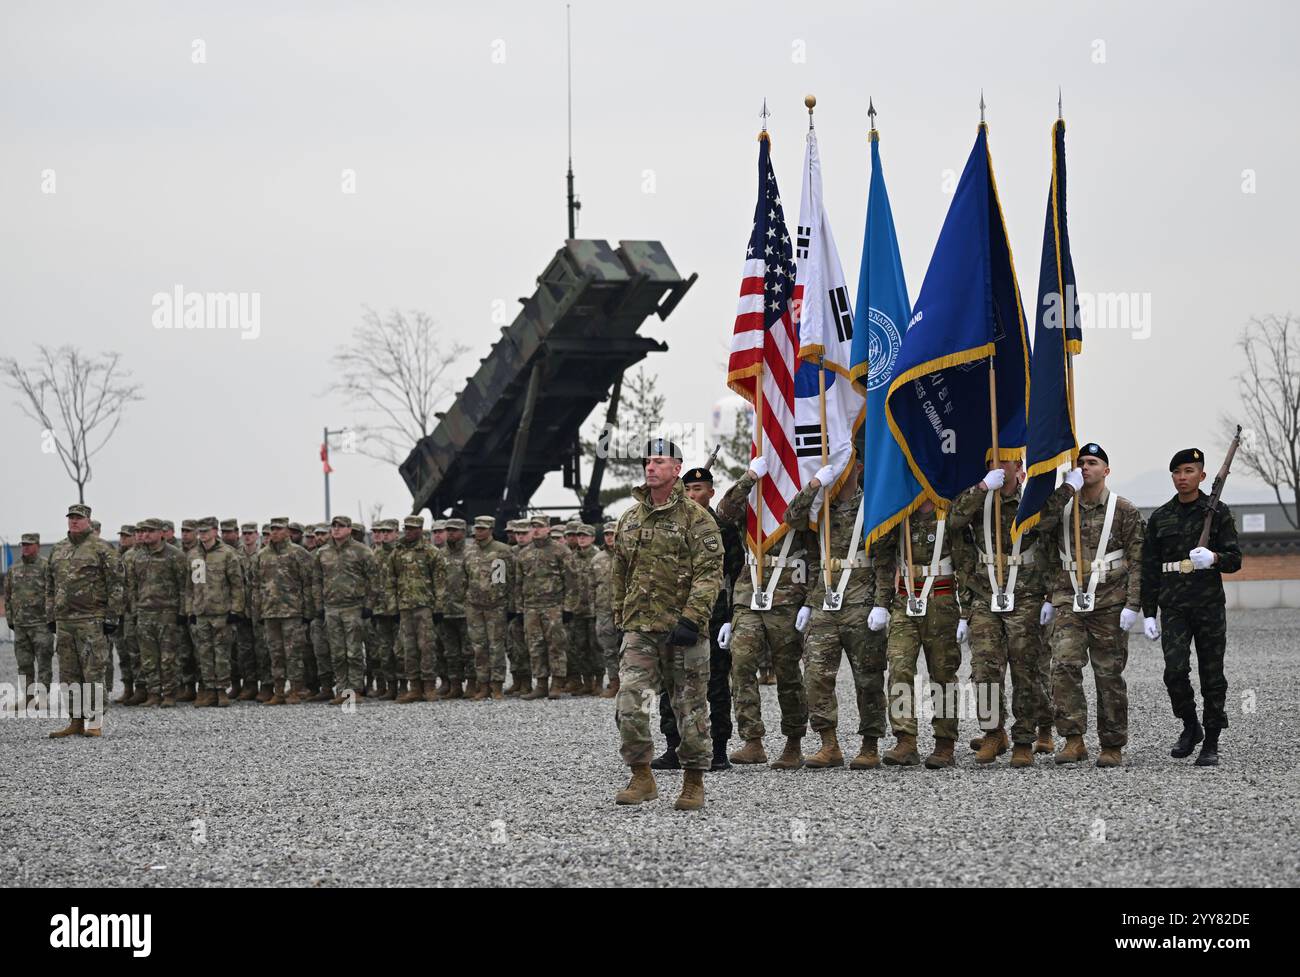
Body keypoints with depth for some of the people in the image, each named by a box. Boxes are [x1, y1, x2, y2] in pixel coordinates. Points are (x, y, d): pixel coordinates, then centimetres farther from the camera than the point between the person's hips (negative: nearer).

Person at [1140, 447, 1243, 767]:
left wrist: (1214, 558, -22)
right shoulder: (1159, 518, 10)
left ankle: (1211, 743, 10)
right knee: (1175, 670, -14)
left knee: (1212, 675, 1)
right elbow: (1150, 569, 11)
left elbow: (1234, 560, 0)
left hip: (1210, 605, -1)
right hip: (1173, 608, 1)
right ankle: (1190, 727, 8)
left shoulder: (1218, 513, 3)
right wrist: (1148, 614, 6)